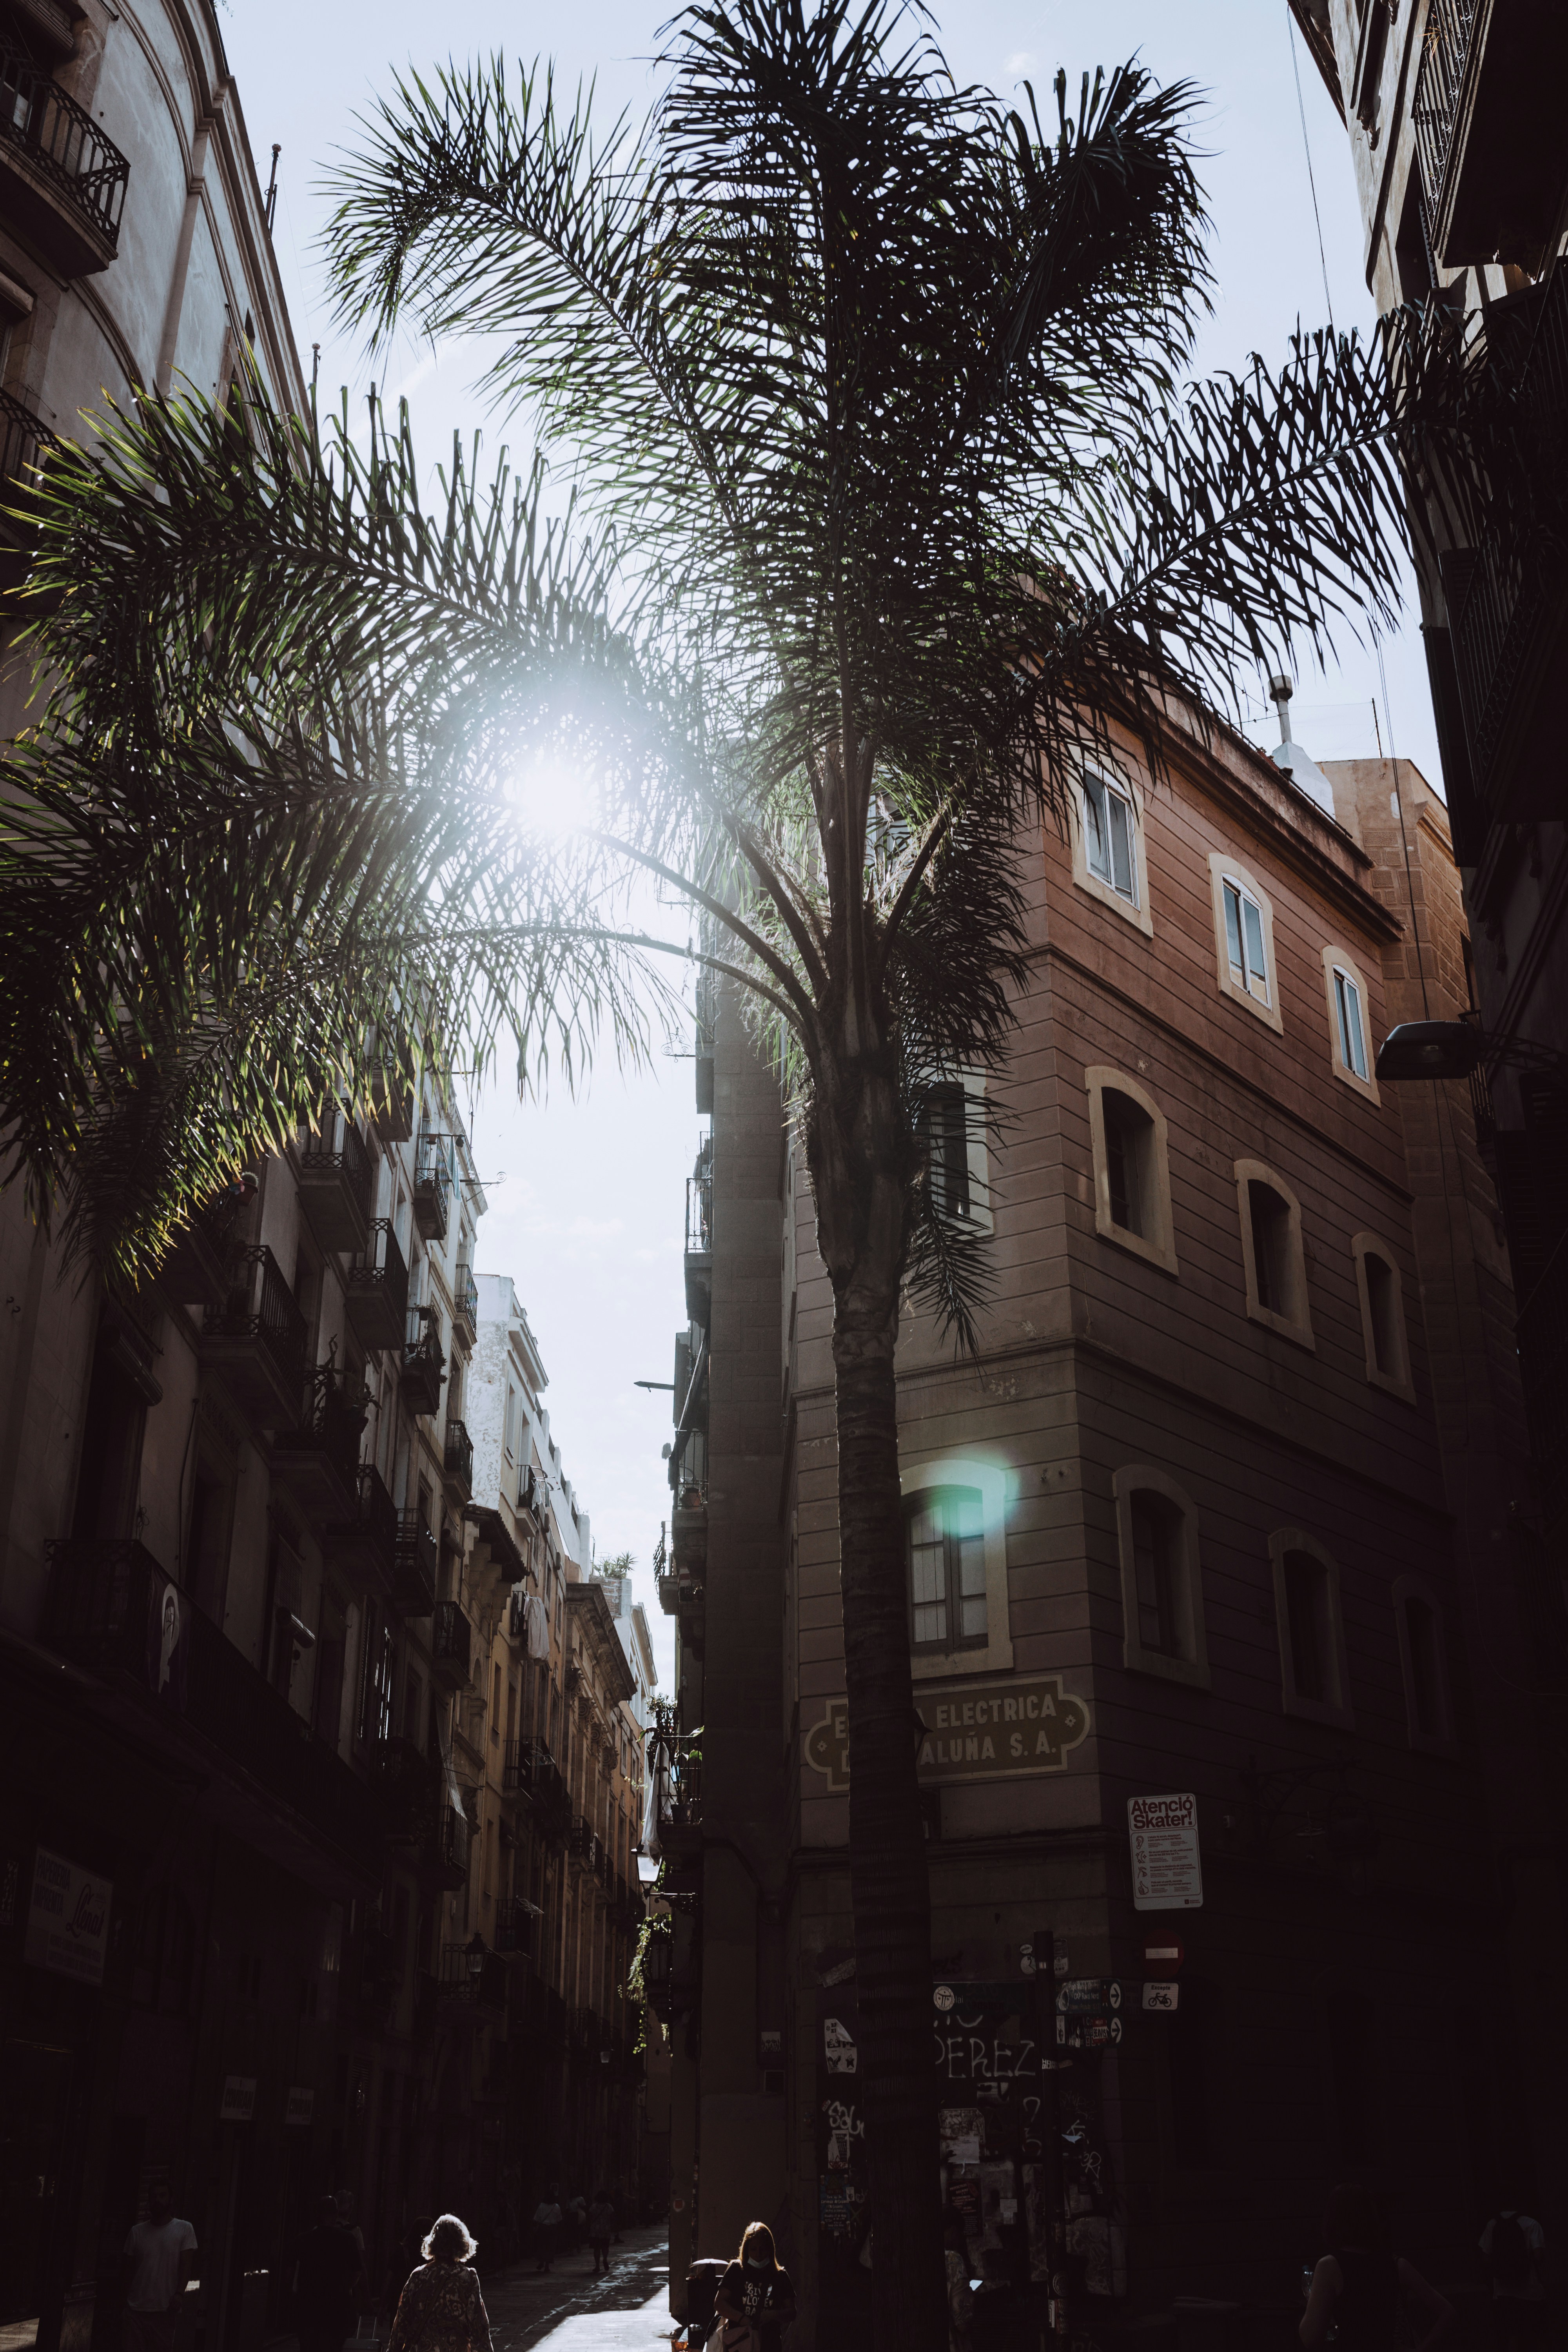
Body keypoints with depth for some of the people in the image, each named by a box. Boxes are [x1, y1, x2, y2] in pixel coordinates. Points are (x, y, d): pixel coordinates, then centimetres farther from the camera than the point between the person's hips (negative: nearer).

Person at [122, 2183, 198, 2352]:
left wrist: (178, 2294, -17)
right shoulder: (137, 2231, 9)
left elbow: (186, 2266, -4)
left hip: (166, 2310, -2)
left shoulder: (184, 2229, 2)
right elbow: (127, 2267, 14)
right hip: (136, 2308, 2)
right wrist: (127, 2294, 3)